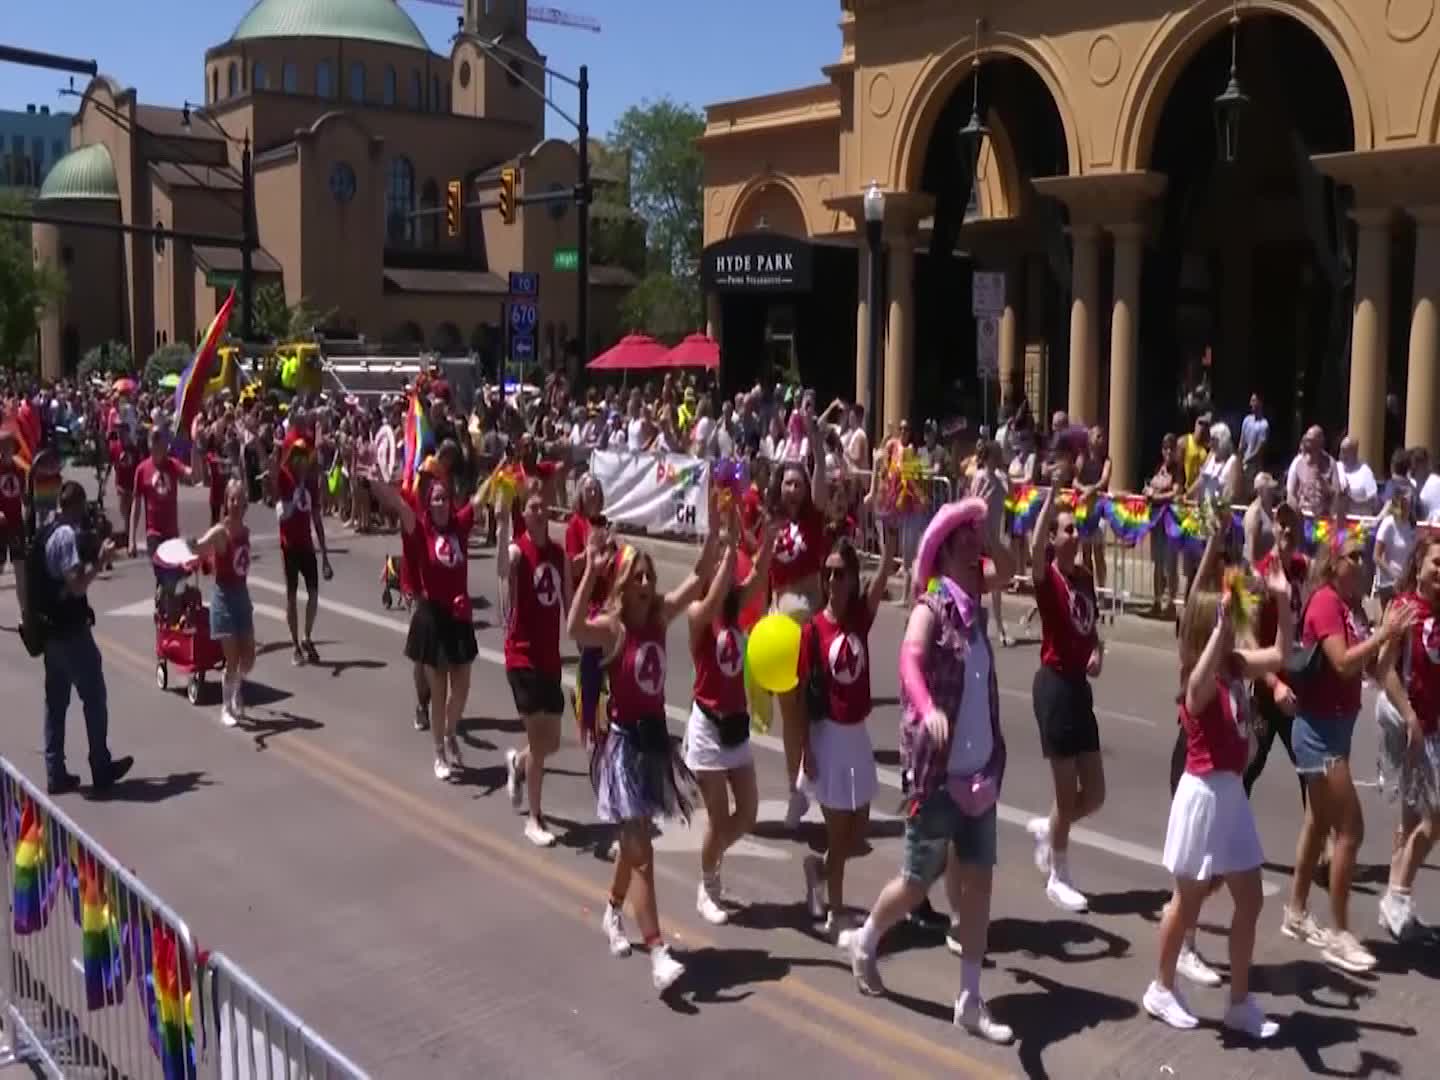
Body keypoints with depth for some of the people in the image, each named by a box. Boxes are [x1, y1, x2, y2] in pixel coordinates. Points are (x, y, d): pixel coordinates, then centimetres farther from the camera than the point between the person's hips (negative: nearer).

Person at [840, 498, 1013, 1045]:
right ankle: (864, 942, 34)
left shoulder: (971, 597, 6)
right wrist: (927, 709, -52)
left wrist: (984, 535, 7)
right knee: (920, 879, 7)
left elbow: (1006, 569, 25)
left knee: (978, 880, 8)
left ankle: (970, 1000, 18)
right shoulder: (931, 606, -15)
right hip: (937, 770, -7)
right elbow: (909, 660, -34)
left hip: (980, 767, 7)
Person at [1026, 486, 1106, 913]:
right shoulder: (1047, 578, -11)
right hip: (1055, 684, -7)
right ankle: (1058, 878, 21)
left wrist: (1098, 651, 2)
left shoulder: (1085, 578, 9)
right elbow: (1035, 551, -35)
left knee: (1095, 794, 11)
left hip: (1080, 685, 7)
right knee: (1067, 795, 3)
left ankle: (1045, 829, 38)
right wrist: (1049, 500, -39)